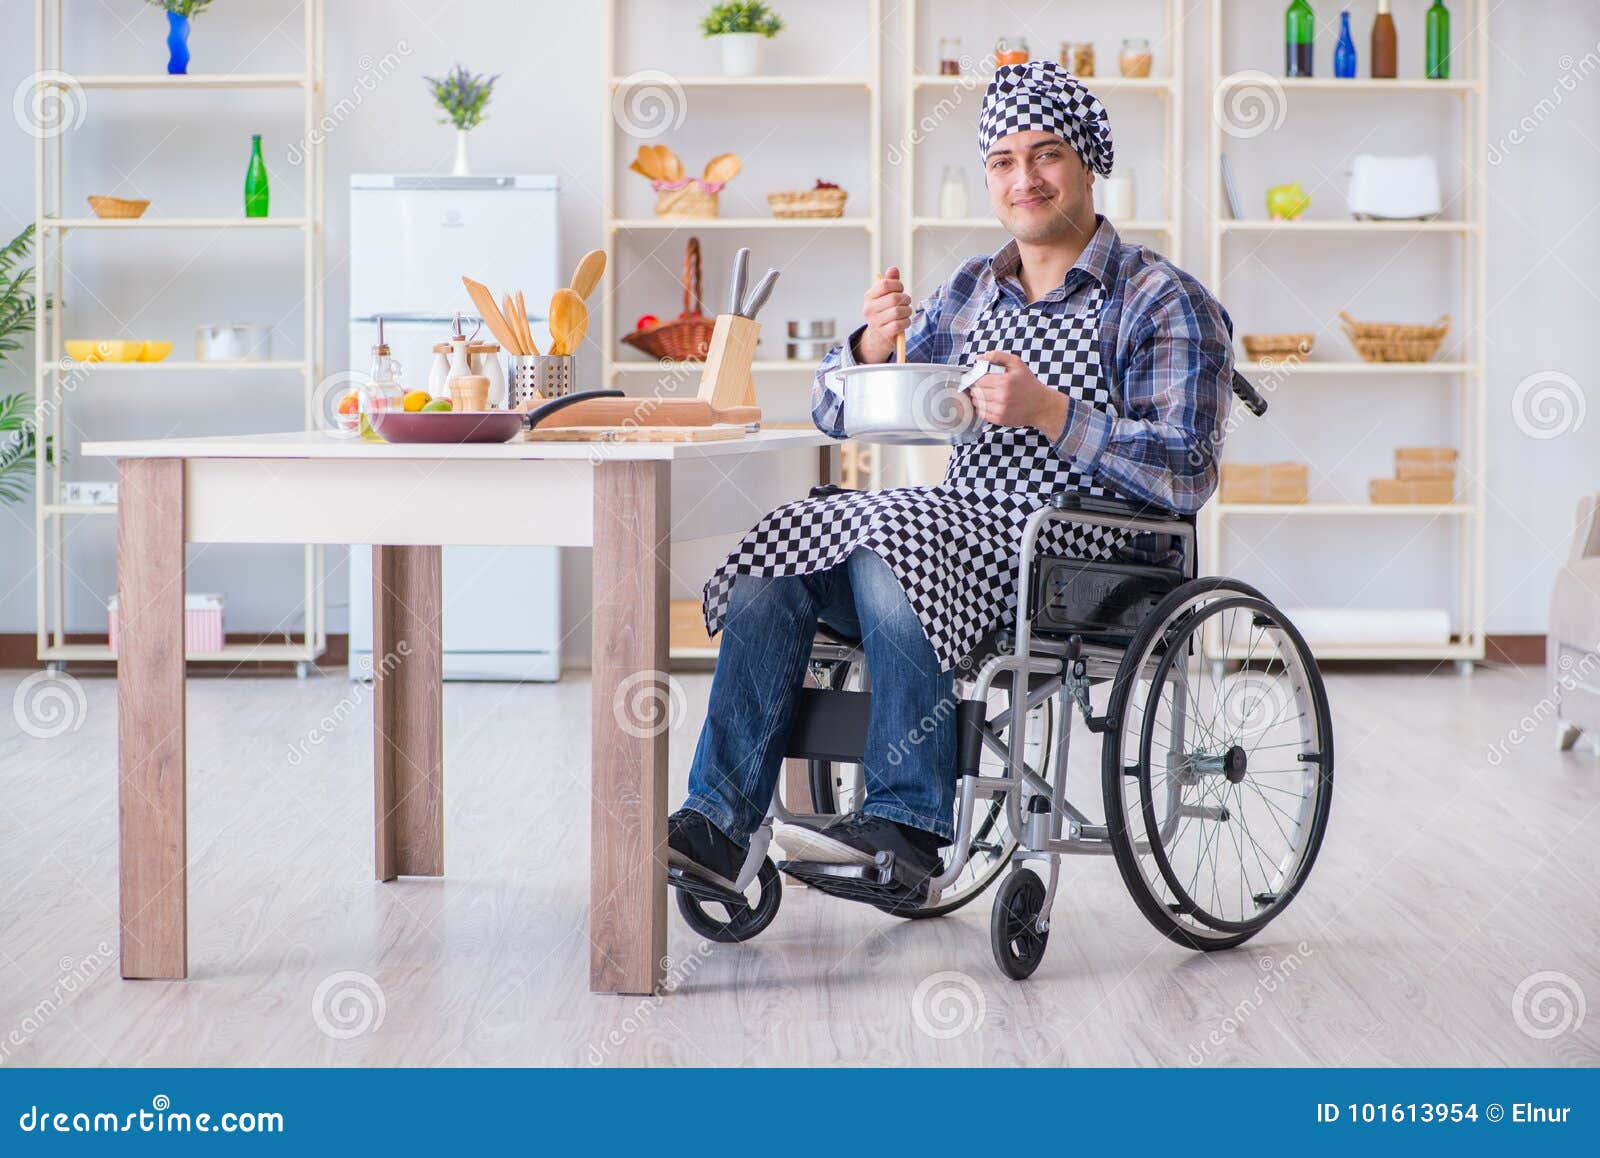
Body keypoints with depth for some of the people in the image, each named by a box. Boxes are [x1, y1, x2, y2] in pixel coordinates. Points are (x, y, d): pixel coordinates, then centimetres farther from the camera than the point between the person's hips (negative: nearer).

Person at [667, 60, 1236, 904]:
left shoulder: (1163, 303, -1)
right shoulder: (968, 293, 17)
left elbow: (1187, 477, -11)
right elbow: (837, 415, 15)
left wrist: (1051, 413, -22)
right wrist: (871, 349, -8)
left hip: (1090, 553, -6)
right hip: (961, 520, 6)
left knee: (893, 548, -33)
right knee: (775, 560, -17)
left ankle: (908, 823, -27)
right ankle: (719, 819, -19)